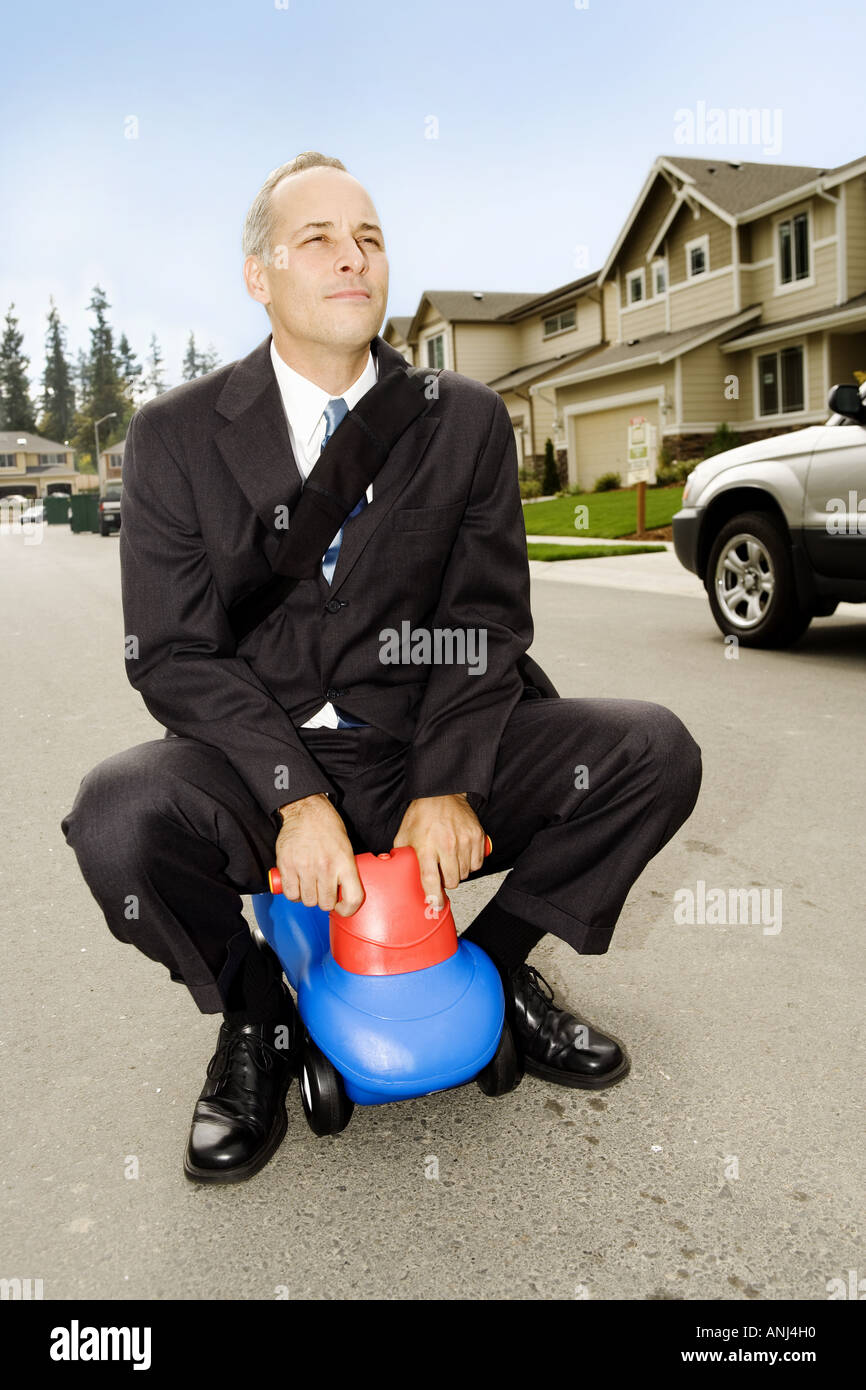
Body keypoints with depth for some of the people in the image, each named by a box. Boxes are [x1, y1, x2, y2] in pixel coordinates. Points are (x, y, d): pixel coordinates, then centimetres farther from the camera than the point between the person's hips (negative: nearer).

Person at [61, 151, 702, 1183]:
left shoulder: (467, 419, 4)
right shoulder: (176, 435, -2)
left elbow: (486, 619, 0)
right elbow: (174, 653, -7)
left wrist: (447, 786, -14)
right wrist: (296, 798, -20)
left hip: (425, 752, 2)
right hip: (261, 768, -1)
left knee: (654, 752, -16)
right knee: (116, 816, -31)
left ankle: (495, 964, 9)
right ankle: (255, 1017, 2)